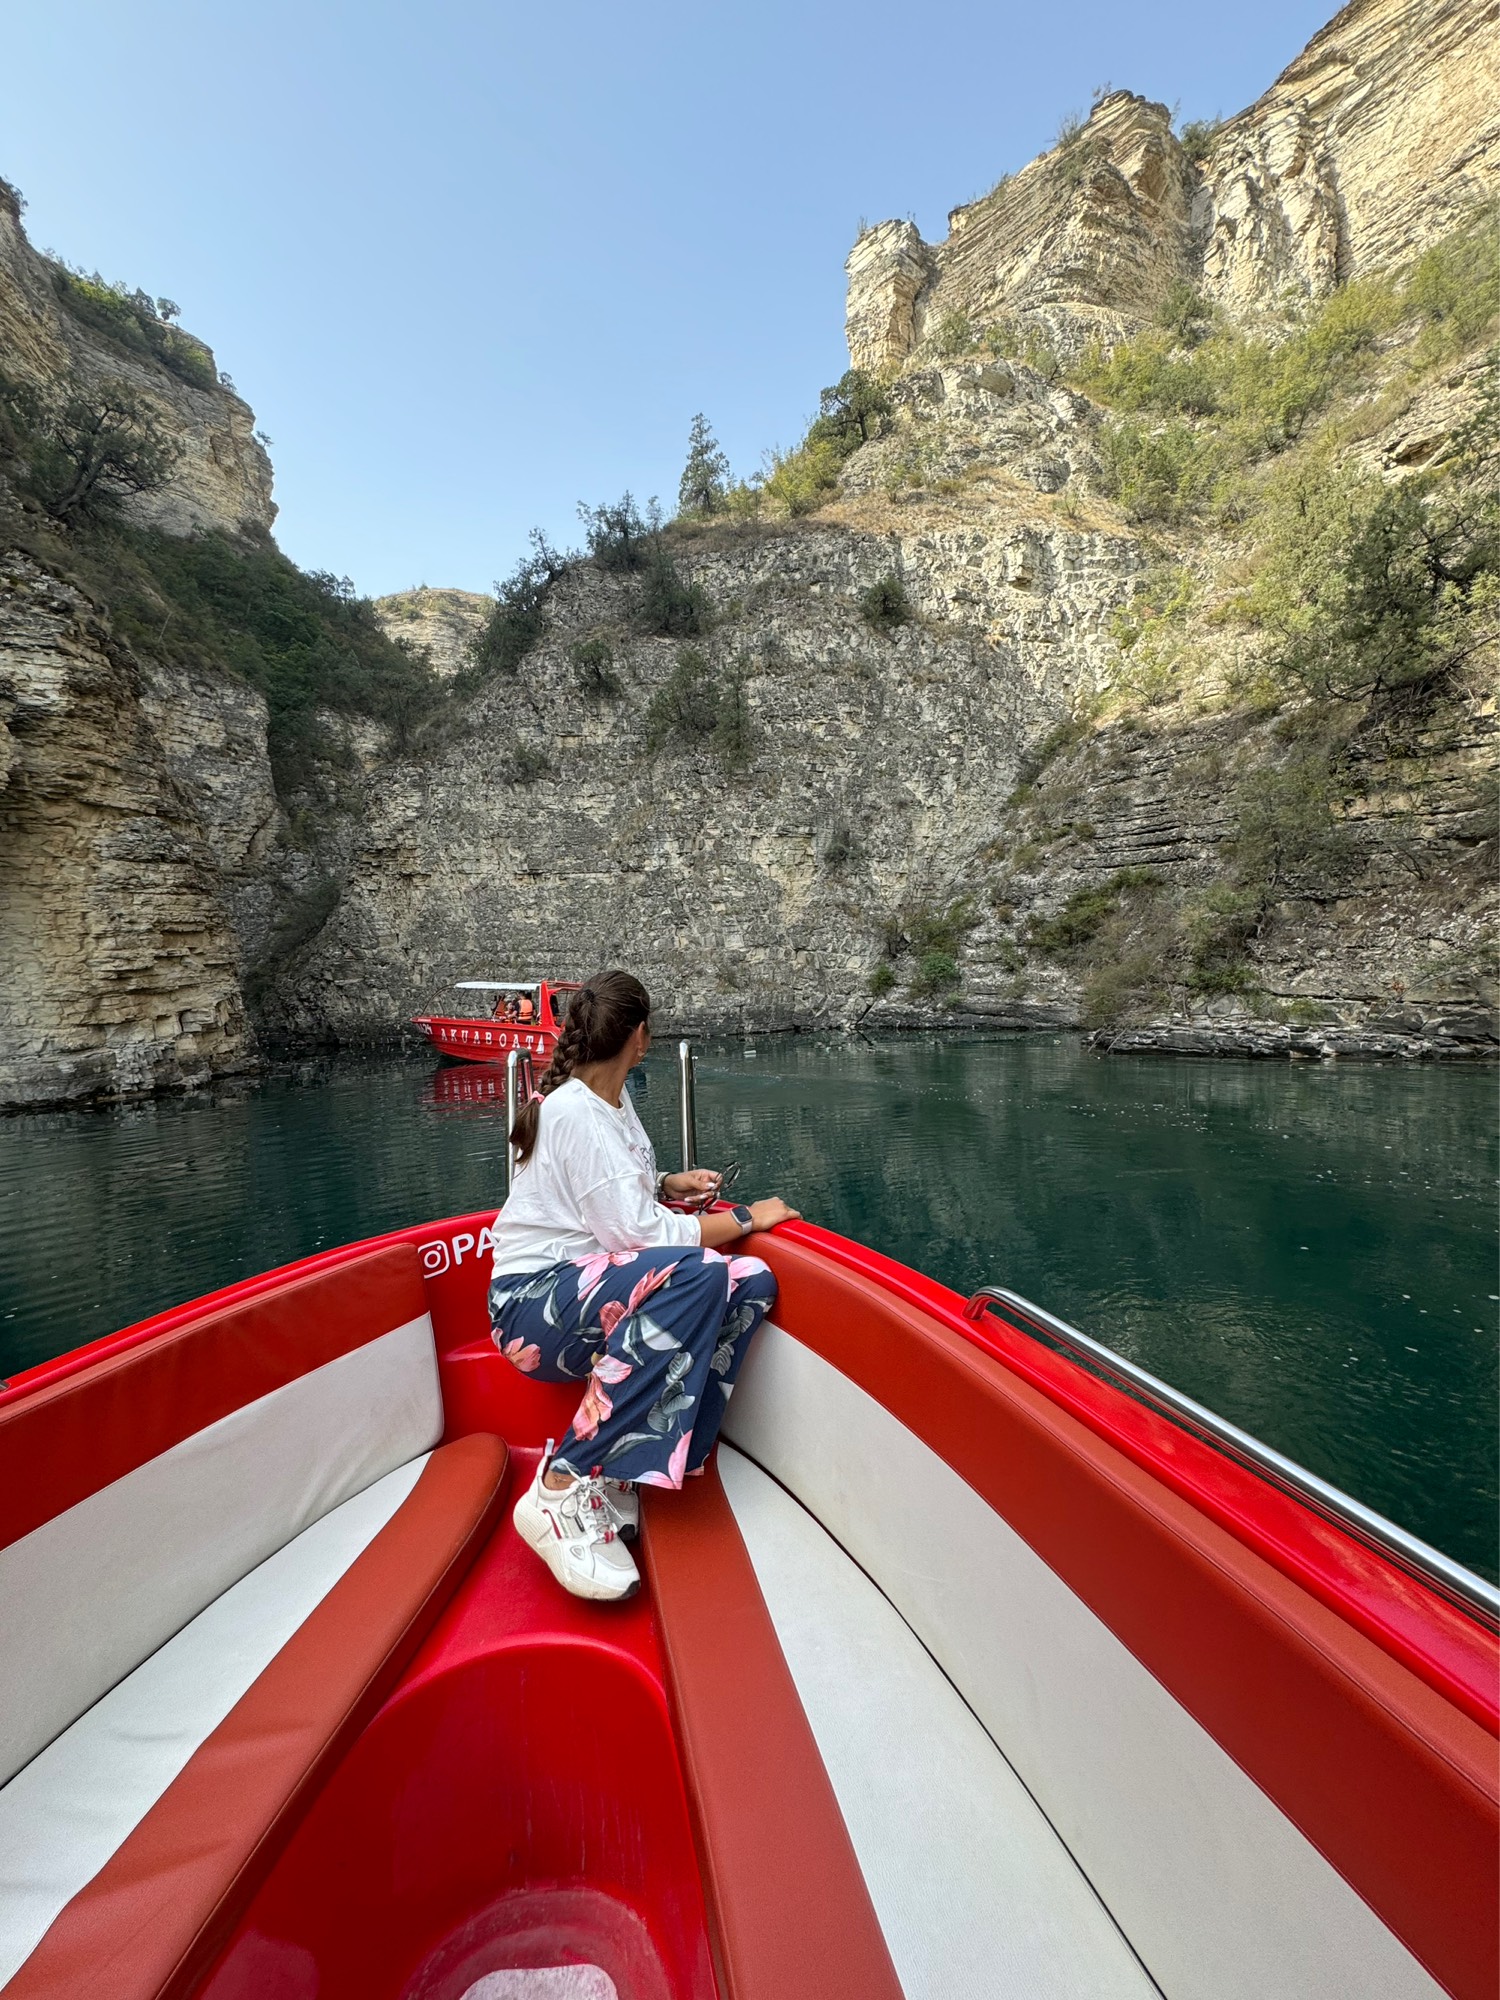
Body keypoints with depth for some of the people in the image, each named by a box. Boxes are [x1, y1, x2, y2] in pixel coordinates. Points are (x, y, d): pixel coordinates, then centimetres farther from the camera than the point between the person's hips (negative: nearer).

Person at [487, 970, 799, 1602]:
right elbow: (639, 1233, -22)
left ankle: (619, 1476, -14)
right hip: (535, 1305, -9)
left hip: (599, 1298, 9)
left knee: (751, 1283, -12)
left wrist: (669, 1185, 13)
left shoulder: (610, 1098, 10)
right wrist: (745, 1217, -13)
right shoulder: (574, 1112, -18)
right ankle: (562, 1491, -26)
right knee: (697, 1271, -35)